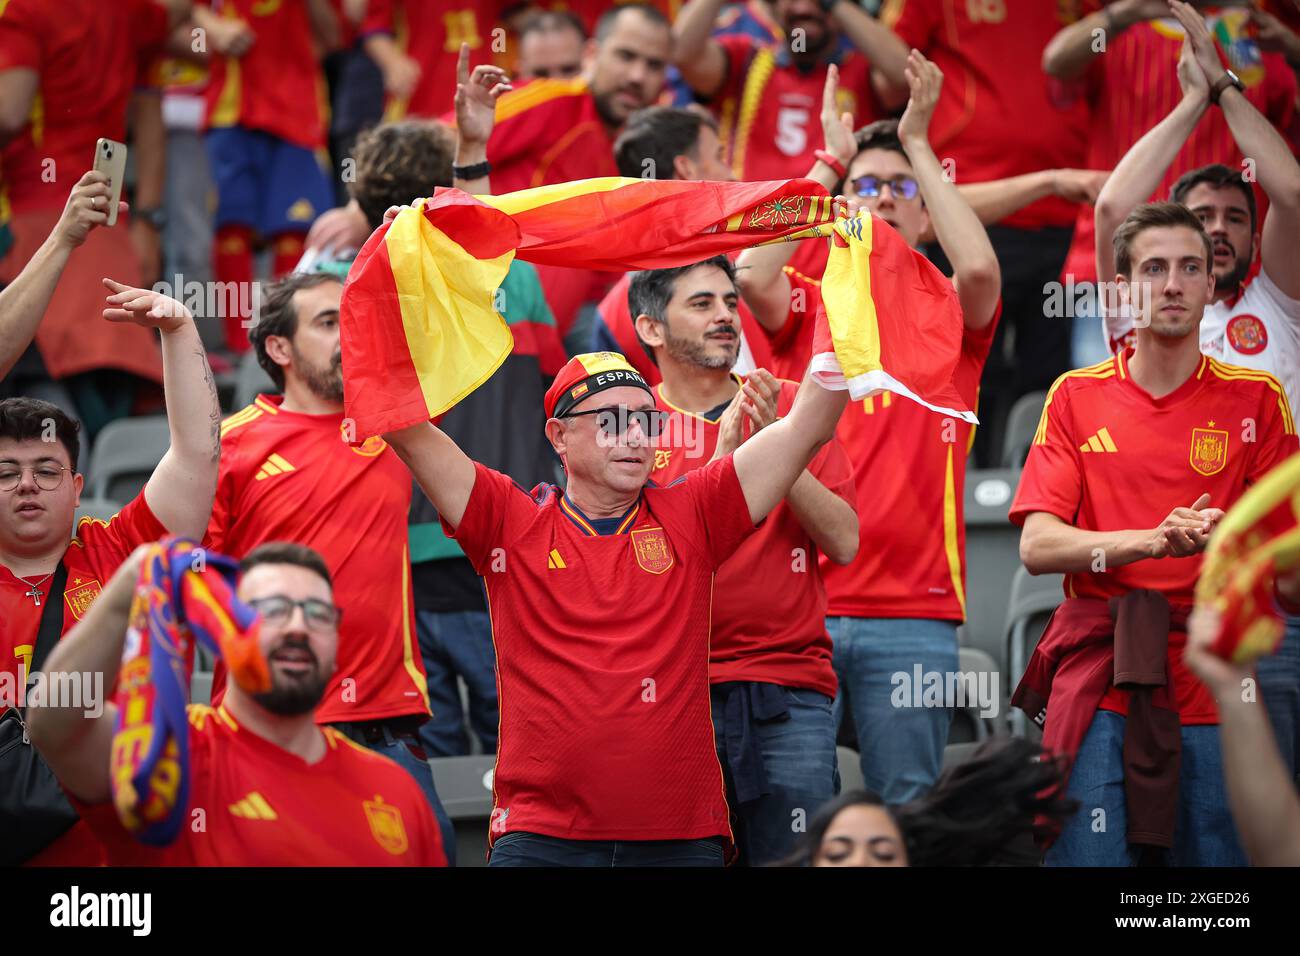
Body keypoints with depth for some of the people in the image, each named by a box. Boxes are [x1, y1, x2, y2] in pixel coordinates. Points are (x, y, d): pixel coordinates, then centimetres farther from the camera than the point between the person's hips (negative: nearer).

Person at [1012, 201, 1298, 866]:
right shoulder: (1077, 397, 9)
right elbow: (1036, 546, -1)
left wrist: (1224, 541, -18)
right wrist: (1151, 541, -17)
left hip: (1211, 683, 0)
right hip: (1096, 680, 0)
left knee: (1220, 858, -2)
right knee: (1084, 859, -7)